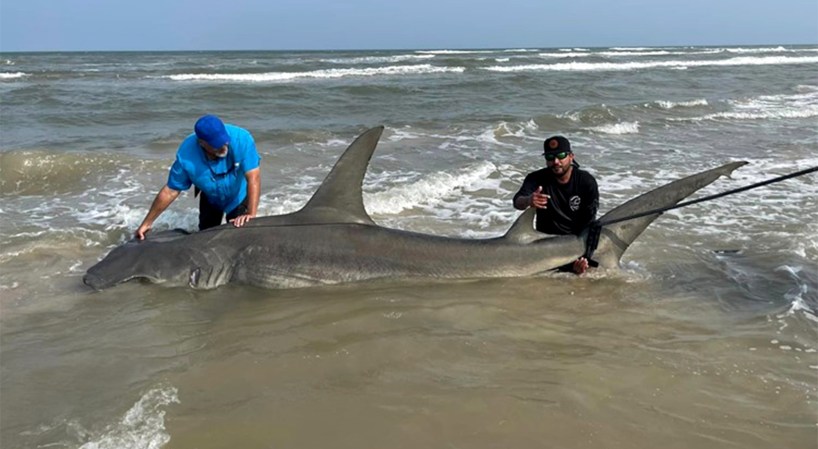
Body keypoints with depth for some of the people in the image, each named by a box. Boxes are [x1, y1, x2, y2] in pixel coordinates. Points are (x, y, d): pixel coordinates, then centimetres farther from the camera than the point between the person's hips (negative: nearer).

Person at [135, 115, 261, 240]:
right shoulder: (187, 155, -32)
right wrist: (147, 223, -16)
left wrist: (251, 214, -50)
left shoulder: (241, 138, -38)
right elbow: (171, 191, -21)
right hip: (211, 199, 2)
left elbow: (254, 178, -40)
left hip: (239, 197, -2)